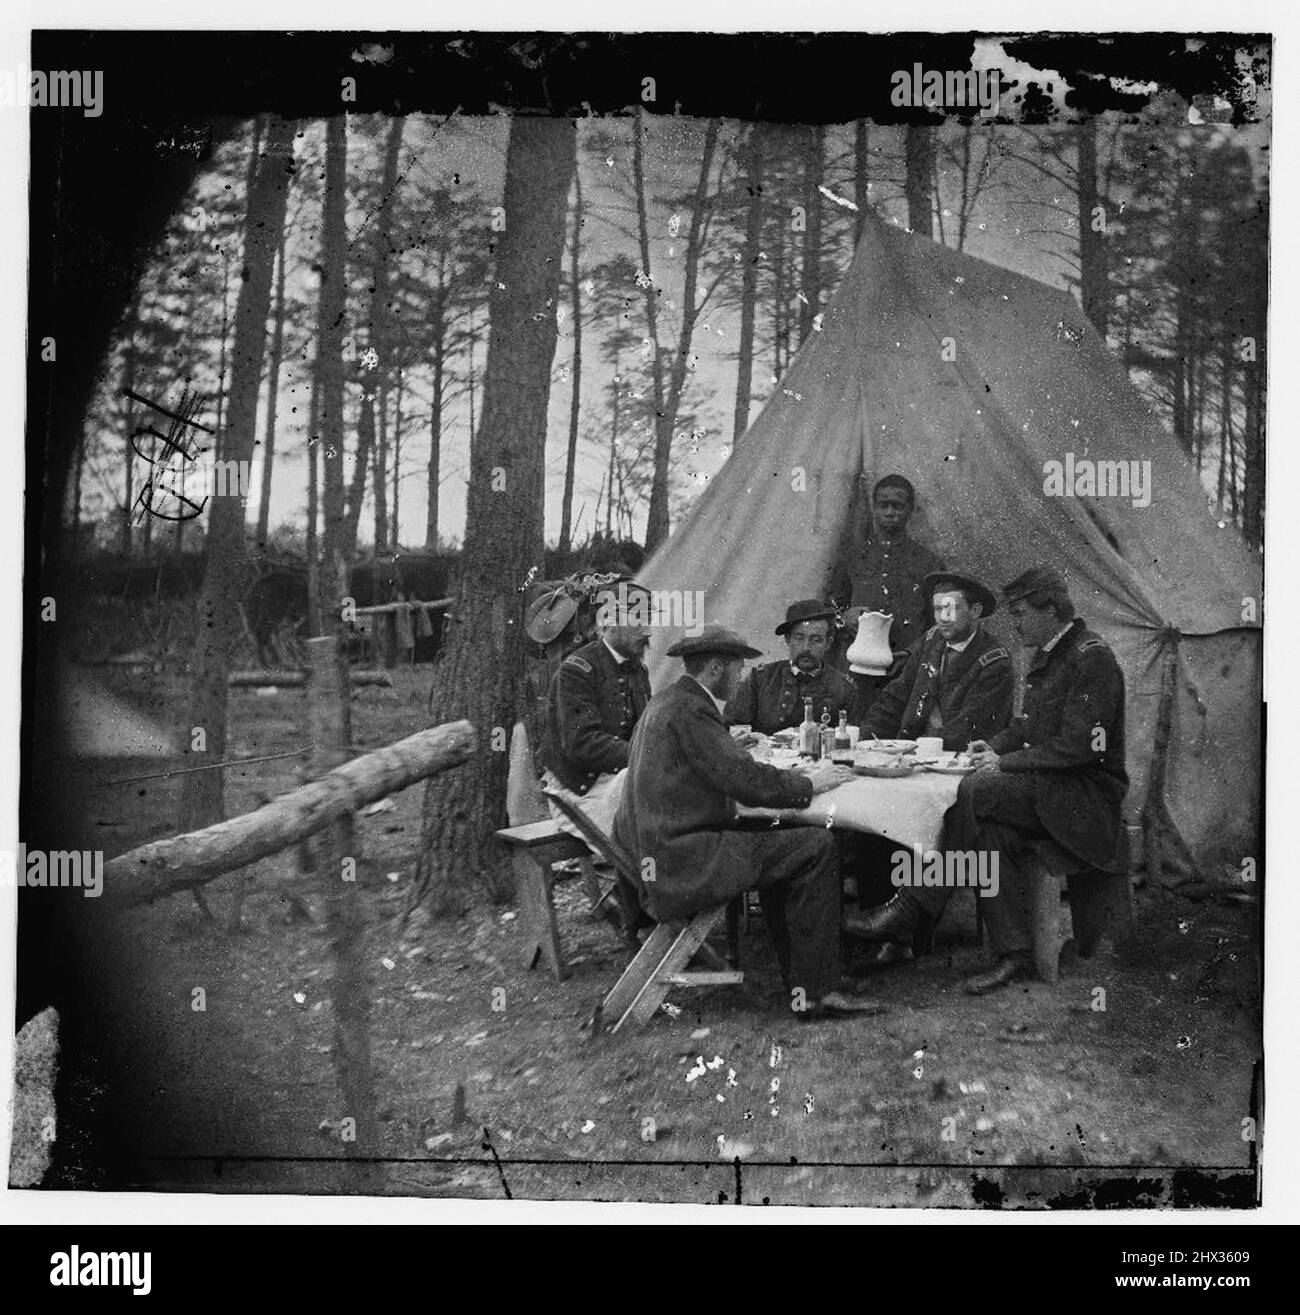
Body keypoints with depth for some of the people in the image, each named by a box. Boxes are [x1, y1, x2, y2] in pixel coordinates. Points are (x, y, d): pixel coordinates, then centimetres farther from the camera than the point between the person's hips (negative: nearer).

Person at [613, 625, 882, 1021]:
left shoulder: (667, 702, 18)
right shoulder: (689, 711, -15)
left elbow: (731, 771, 21)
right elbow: (748, 783, -18)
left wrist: (799, 774, 14)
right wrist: (809, 784, -3)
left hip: (651, 853, 11)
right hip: (679, 863, -11)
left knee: (777, 848, 21)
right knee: (816, 847, -11)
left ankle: (804, 990, 17)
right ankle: (816, 991, -6)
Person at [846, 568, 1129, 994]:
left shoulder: (1091, 657, -14)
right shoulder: (1046, 655, 16)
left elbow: (1079, 746, -21)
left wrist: (1006, 763, -16)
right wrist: (995, 746, 6)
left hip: (1087, 791, -9)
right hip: (1047, 788, 9)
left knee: (977, 791, -27)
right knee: (994, 830, -22)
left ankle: (912, 906, -22)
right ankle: (1013, 953, -20)